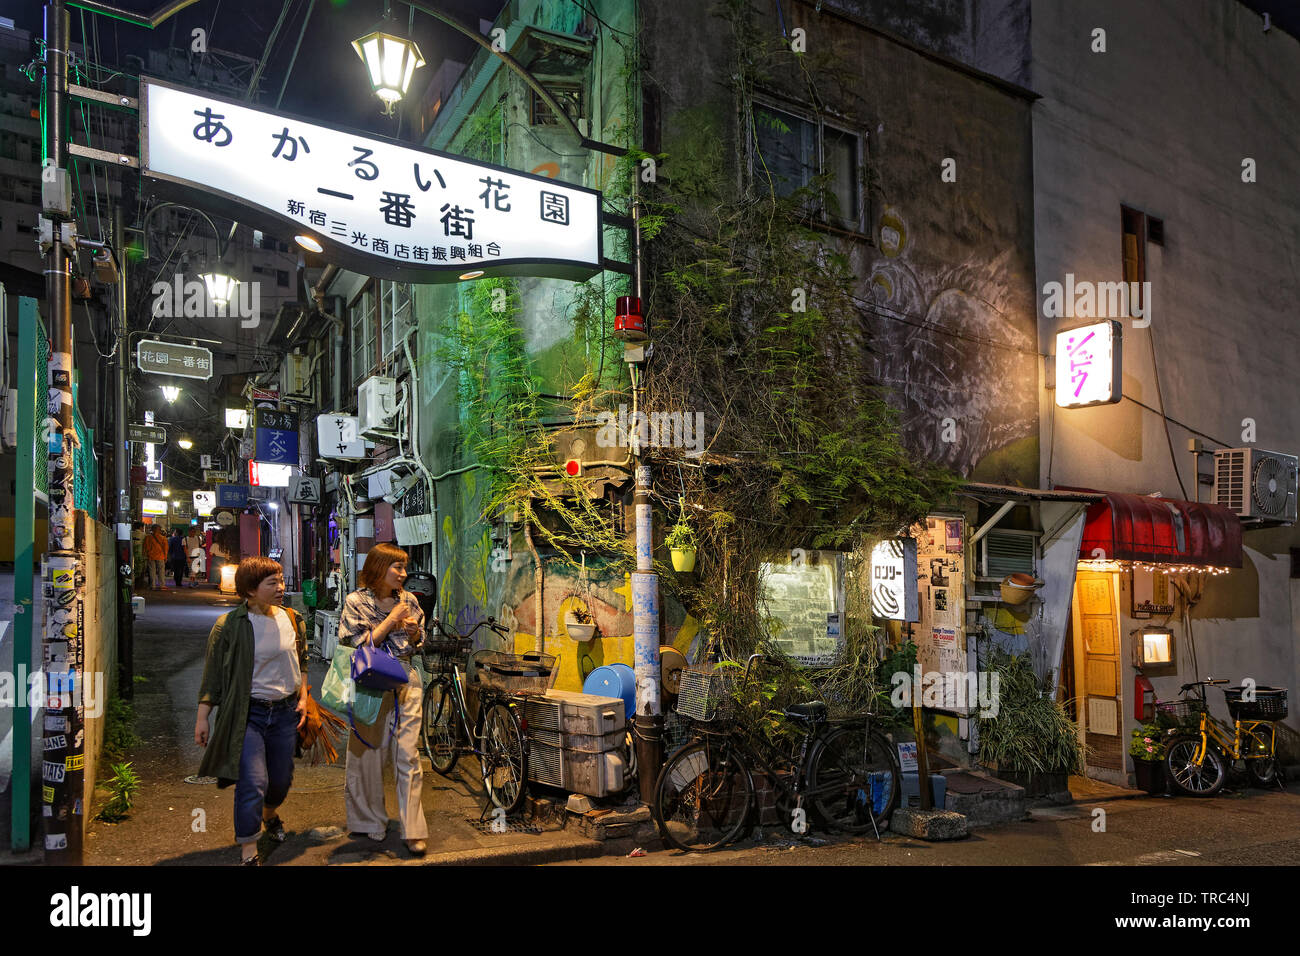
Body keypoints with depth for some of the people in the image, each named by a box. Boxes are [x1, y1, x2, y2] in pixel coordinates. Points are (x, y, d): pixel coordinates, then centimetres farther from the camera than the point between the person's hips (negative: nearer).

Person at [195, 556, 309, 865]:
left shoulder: (291, 619, 2)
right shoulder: (228, 626, -11)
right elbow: (212, 674, -5)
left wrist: (303, 696, 7)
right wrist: (202, 716, -6)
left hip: (285, 711, 5)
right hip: (247, 714, -4)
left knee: (281, 779, 15)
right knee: (252, 782, -11)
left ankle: (270, 813, 49)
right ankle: (248, 851, 5)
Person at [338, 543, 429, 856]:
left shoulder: (408, 600, 8)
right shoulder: (356, 601, -4)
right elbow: (360, 645, -9)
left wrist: (414, 631, -4)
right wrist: (391, 620, -13)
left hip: (405, 681, 2)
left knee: (408, 755, -1)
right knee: (368, 751, 5)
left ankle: (413, 829, 3)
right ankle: (372, 821, 23)